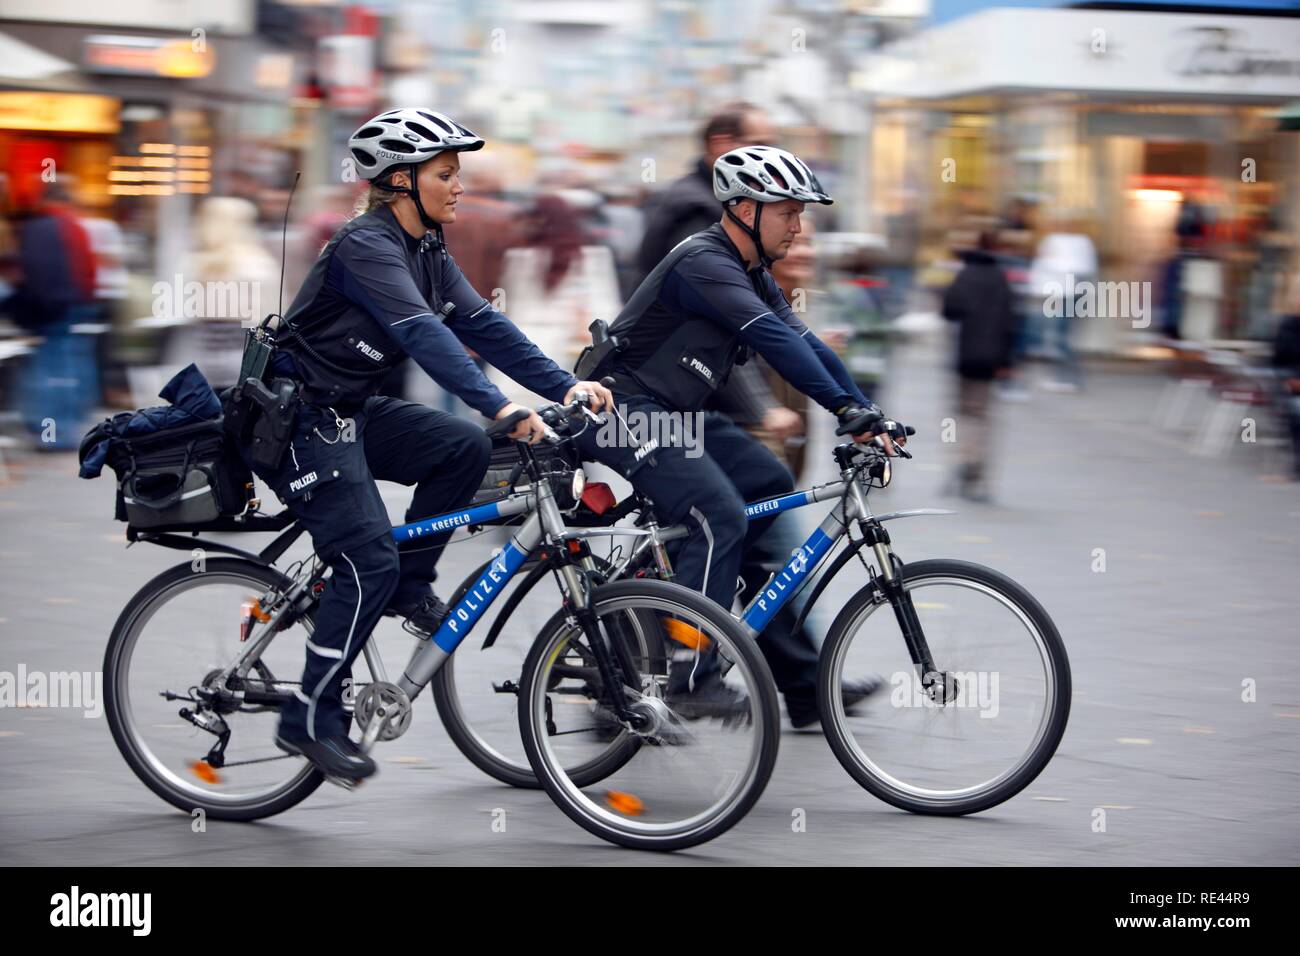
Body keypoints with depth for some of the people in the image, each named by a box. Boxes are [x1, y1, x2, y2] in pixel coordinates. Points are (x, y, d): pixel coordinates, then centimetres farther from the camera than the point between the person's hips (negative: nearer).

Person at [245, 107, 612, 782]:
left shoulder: (426, 251, 7)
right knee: (368, 563, -14)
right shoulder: (367, 245, -22)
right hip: (298, 419, -9)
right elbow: (420, 332, -35)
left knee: (464, 448, -6)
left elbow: (481, 324, 3)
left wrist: (563, 386, -9)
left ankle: (409, 588, 7)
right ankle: (310, 719, -5)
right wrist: (500, 407, -44)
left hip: (350, 412, 9)